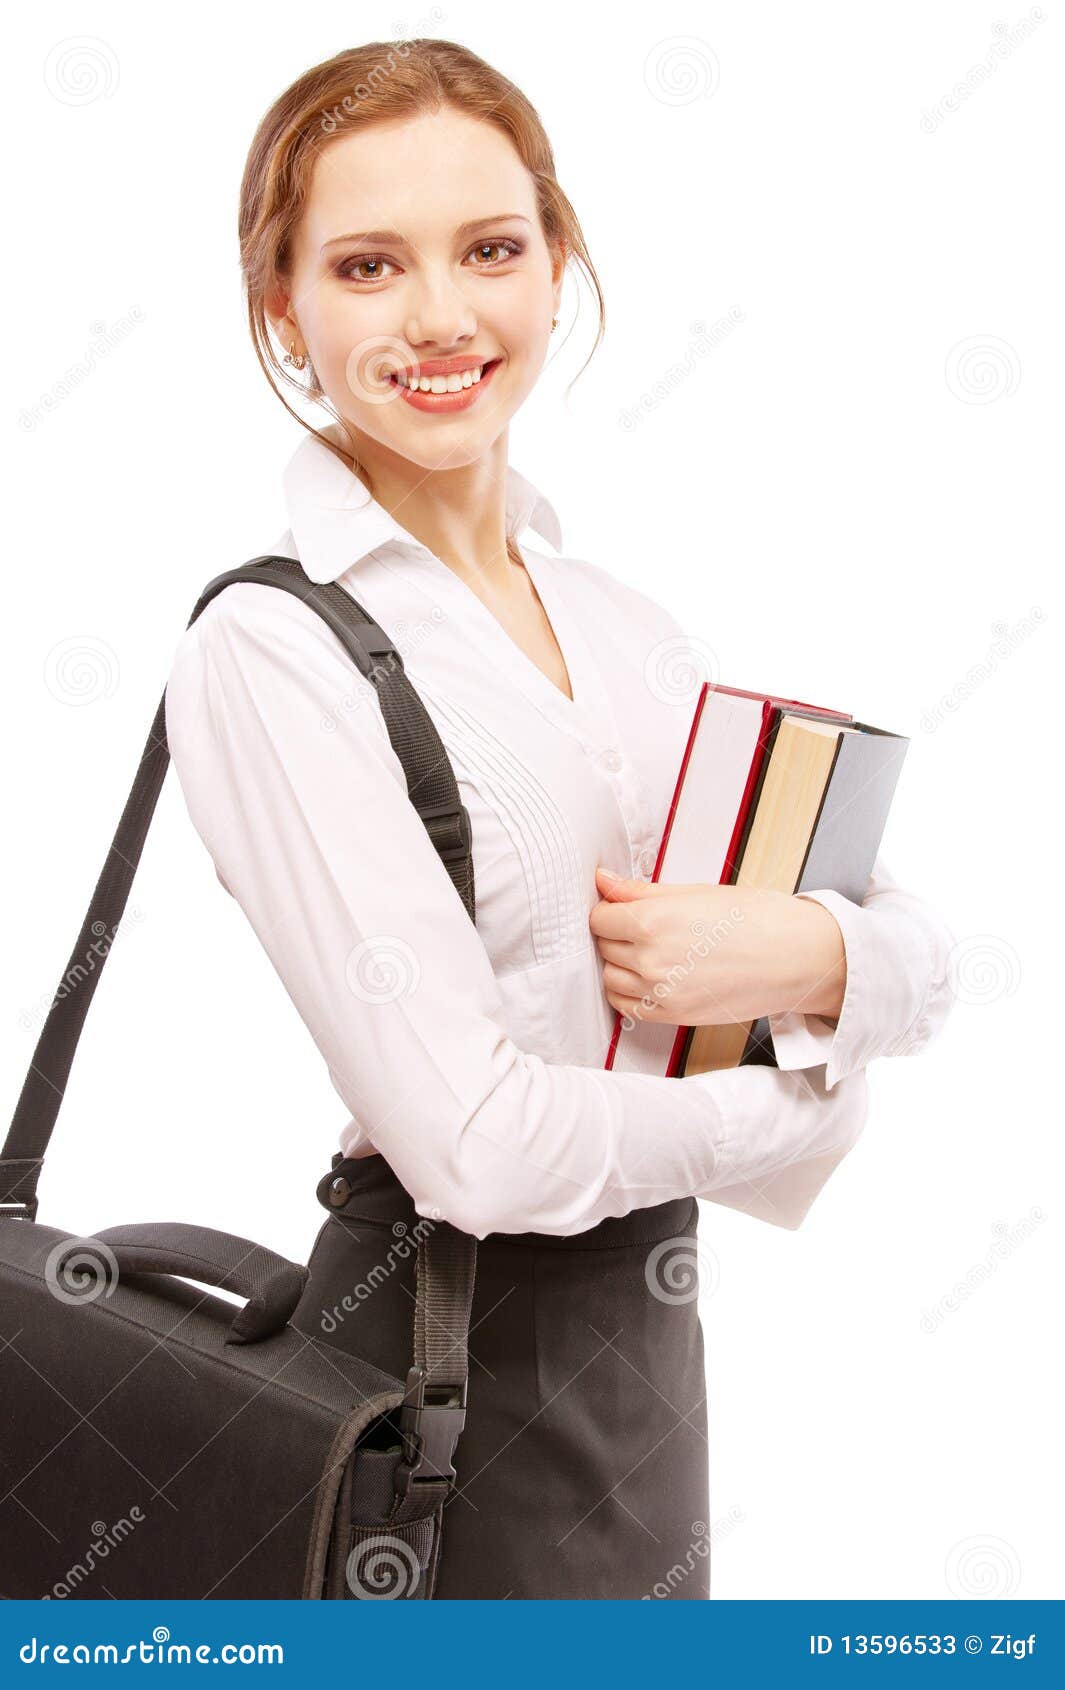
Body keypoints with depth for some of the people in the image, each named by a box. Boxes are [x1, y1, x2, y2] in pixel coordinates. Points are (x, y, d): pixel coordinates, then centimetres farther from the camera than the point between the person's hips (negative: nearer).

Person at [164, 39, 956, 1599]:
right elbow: (478, 1145, -24)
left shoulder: (620, 623, 5)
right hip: (457, 1364, -7)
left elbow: (922, 958, 6)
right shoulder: (270, 650, -18)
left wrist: (814, 954, -17)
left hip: (643, 1320, 7)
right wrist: (791, 1114, -7)